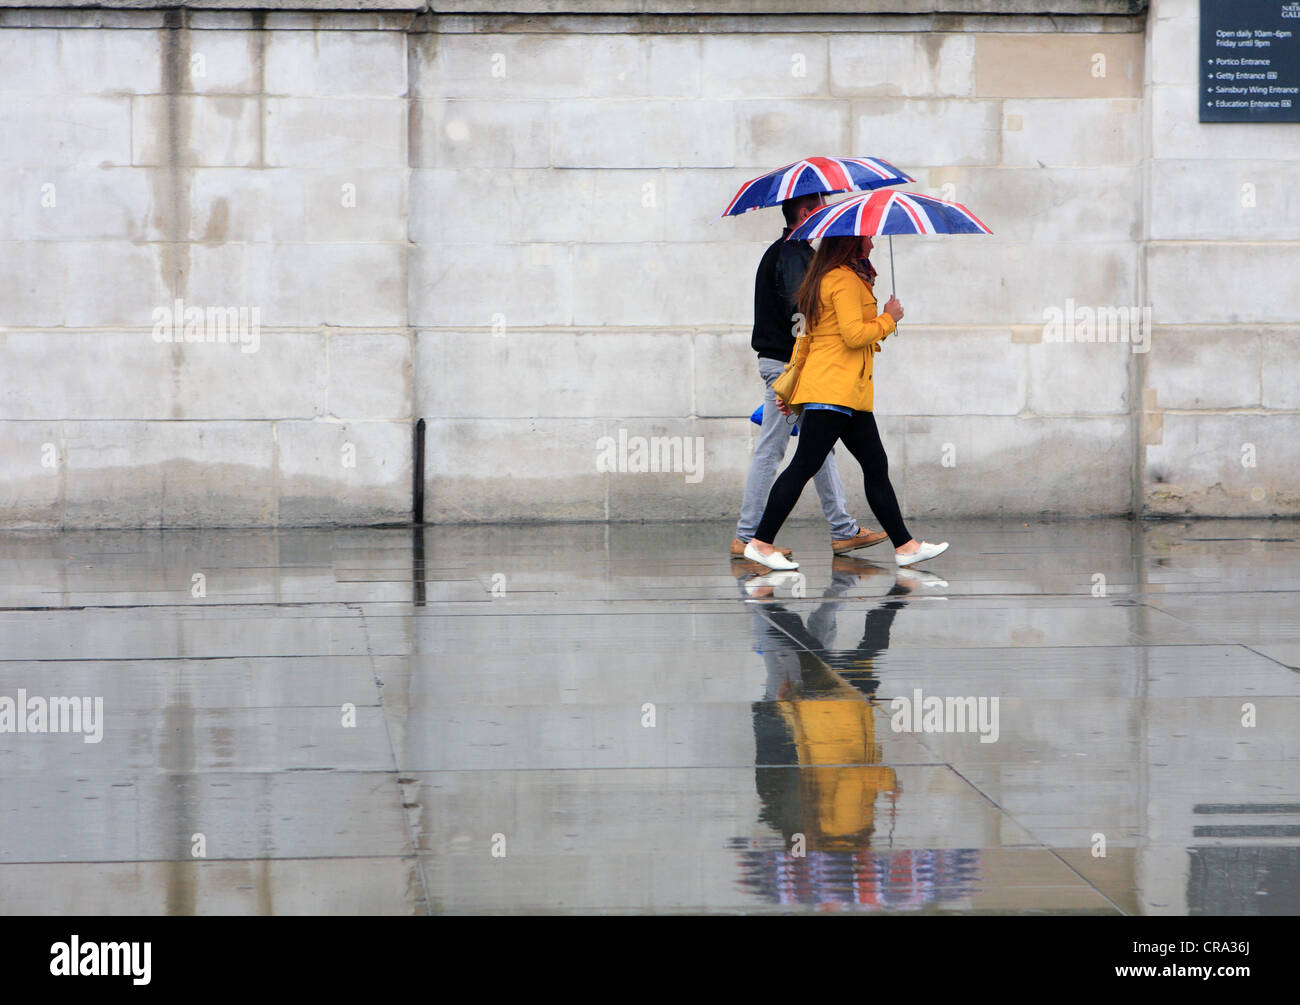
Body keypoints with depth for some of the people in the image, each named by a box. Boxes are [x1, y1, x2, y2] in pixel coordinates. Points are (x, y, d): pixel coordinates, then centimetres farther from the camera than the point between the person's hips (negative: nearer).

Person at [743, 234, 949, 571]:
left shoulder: (826, 278, 20)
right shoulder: (846, 280, -11)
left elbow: (806, 339, 22)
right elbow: (854, 335, -20)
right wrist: (888, 319, -4)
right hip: (836, 389, -11)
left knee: (875, 466, 8)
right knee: (805, 465, -9)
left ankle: (905, 545, 9)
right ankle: (761, 542, -8)